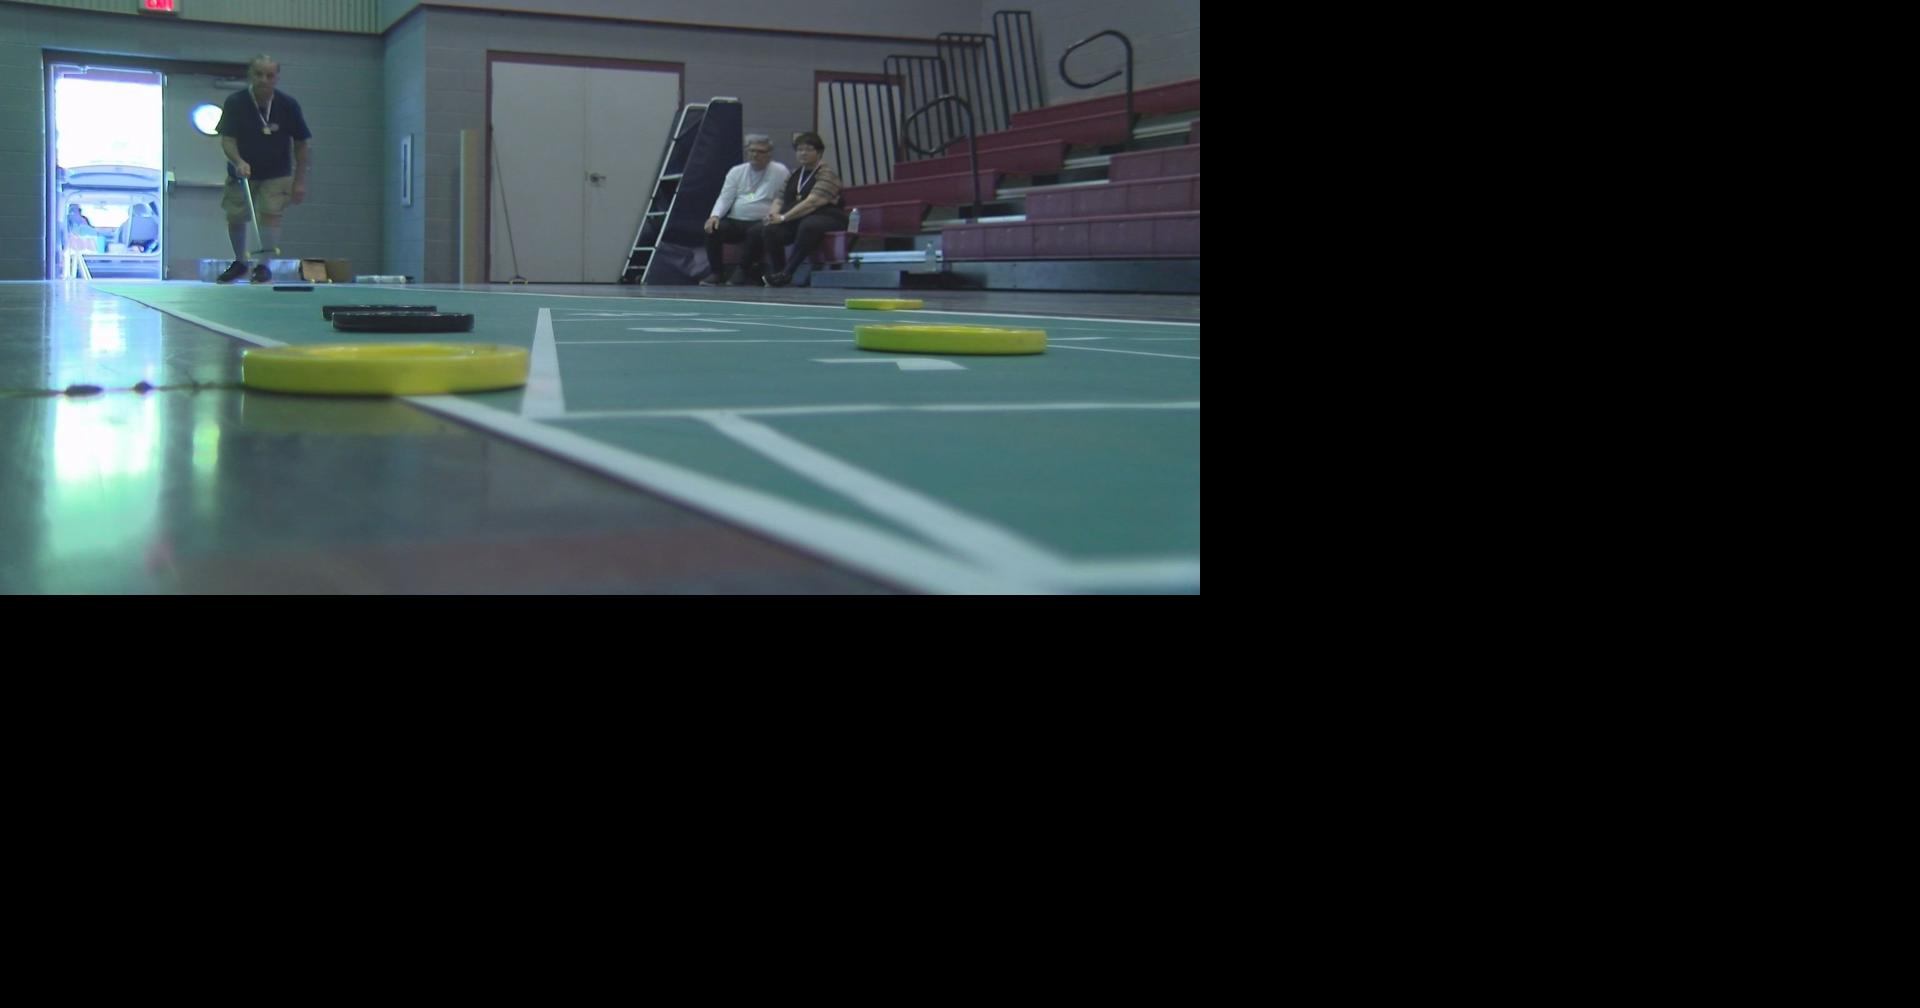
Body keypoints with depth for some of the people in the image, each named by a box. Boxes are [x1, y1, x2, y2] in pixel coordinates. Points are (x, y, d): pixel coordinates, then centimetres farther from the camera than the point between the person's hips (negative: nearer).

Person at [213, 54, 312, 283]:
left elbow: (302, 144, -7)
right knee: (234, 218, 4)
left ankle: (264, 265, -5)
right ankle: (240, 262, 27)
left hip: (276, 174, -1)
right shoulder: (235, 102, -16)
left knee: (271, 214, -15)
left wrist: (300, 181, -10)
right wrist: (238, 162, -40)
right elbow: (227, 139, -19)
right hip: (241, 172, 1)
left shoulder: (288, 105, -14)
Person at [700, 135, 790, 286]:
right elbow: (725, 198, 9)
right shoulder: (736, 171, 15)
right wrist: (715, 215, -12)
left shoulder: (780, 172, 3)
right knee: (714, 229, -24)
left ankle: (744, 271, -15)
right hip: (734, 221, 3)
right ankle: (716, 272, -10)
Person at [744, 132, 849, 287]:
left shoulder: (827, 174, -5)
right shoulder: (794, 174, 20)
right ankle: (776, 273, -20)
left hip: (824, 218, -6)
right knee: (770, 230, -24)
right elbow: (780, 199, 17)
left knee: (808, 225, -41)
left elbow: (812, 202, -18)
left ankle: (788, 272, -36)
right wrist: (773, 213, -8)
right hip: (795, 220, 6)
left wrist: (783, 218, -22)